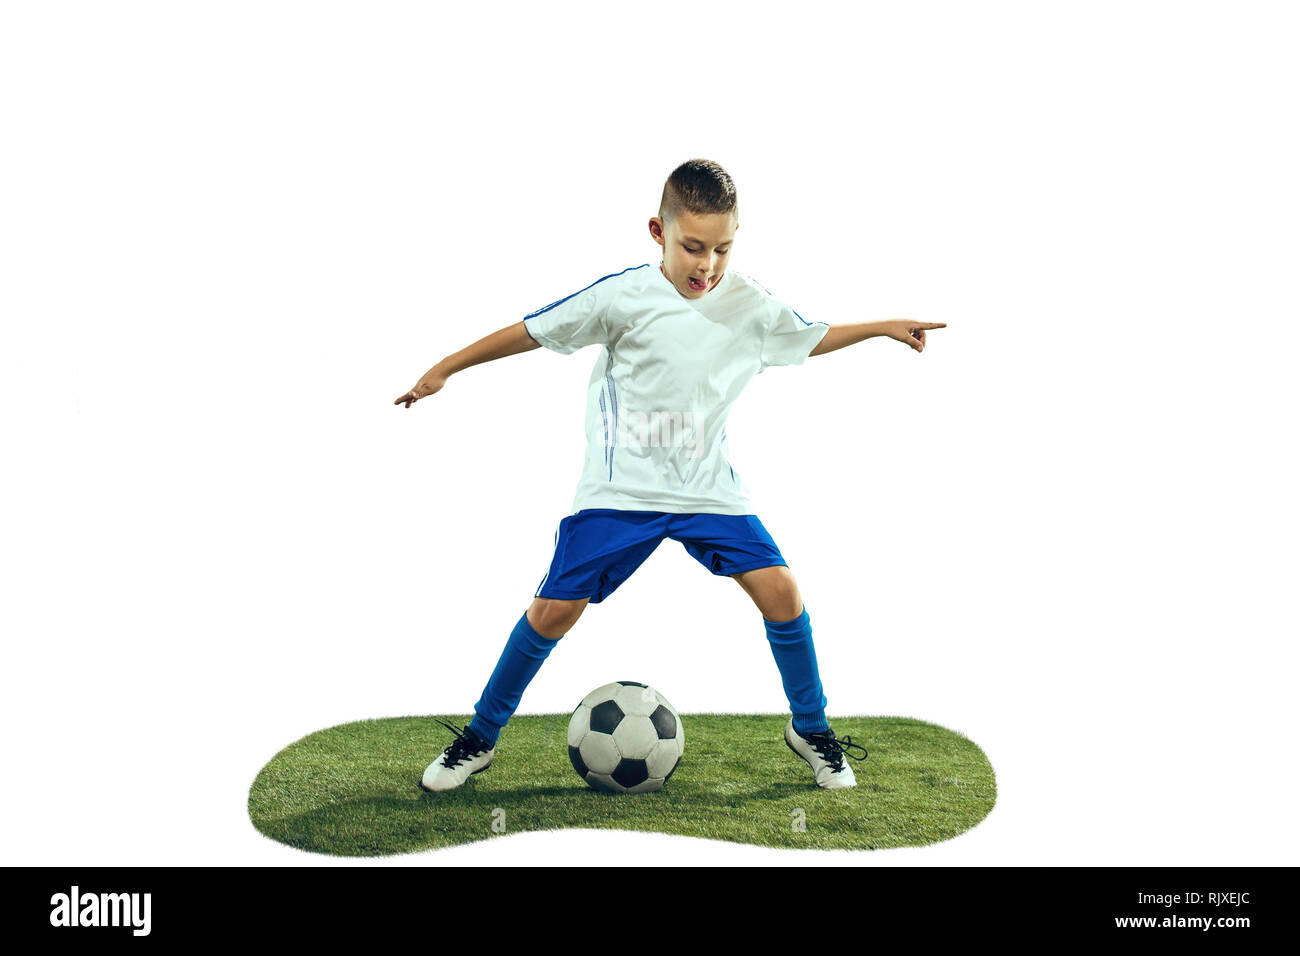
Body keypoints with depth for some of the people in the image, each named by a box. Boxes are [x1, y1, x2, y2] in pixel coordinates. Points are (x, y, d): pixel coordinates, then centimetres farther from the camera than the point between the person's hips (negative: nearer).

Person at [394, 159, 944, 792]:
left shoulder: (751, 306, -2)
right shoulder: (622, 296, -13)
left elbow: (812, 337, 19)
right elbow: (532, 332, -4)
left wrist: (883, 326, 18)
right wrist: (446, 369, -1)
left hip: (710, 489, 3)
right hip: (620, 490, -3)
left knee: (780, 590, -10)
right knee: (555, 609, -7)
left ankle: (810, 729, 14)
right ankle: (479, 739, 14)